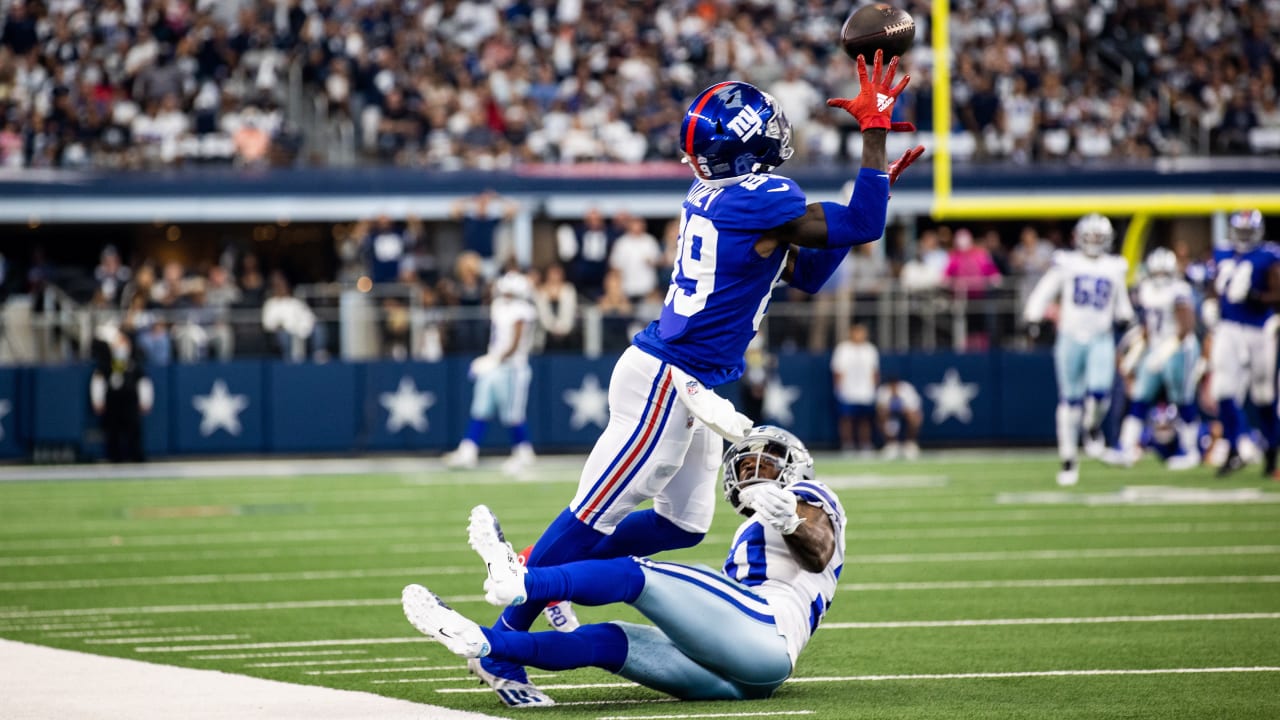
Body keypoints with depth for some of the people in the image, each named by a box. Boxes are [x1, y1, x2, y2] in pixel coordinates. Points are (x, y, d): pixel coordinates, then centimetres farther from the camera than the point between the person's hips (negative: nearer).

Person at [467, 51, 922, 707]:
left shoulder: (714, 199, 11)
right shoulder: (757, 202, -17)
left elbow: (807, 274, 18)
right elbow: (862, 230, -17)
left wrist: (876, 186, 11)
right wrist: (875, 129, -10)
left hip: (687, 389, 10)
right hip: (664, 382, -10)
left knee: (684, 523, 16)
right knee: (598, 513, -7)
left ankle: (542, 568, 21)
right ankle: (499, 647, -3)